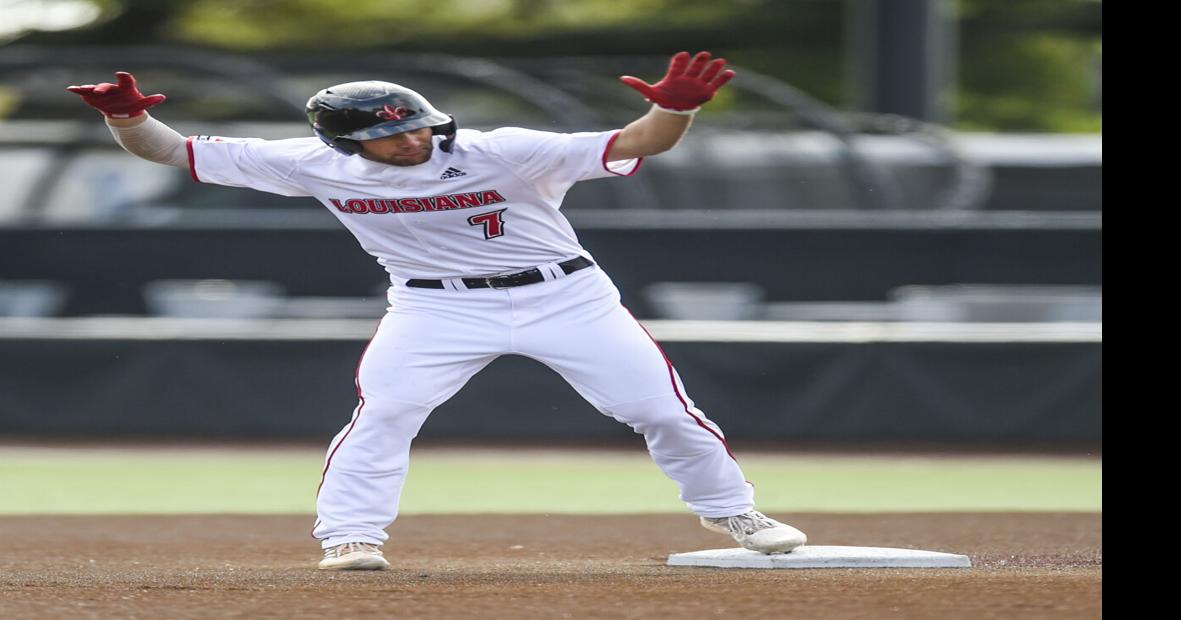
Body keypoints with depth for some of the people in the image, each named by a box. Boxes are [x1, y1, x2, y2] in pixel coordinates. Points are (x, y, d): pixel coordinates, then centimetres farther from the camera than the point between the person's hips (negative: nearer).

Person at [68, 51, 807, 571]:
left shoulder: (502, 154, -22)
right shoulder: (317, 168, -13)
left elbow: (631, 146, -31)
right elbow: (174, 151, -10)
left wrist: (675, 110, -51)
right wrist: (126, 117, -29)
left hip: (566, 296, -1)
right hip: (439, 307, 1)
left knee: (660, 405, -1)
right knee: (384, 409, -22)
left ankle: (727, 507, 21)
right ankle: (349, 534, -9)